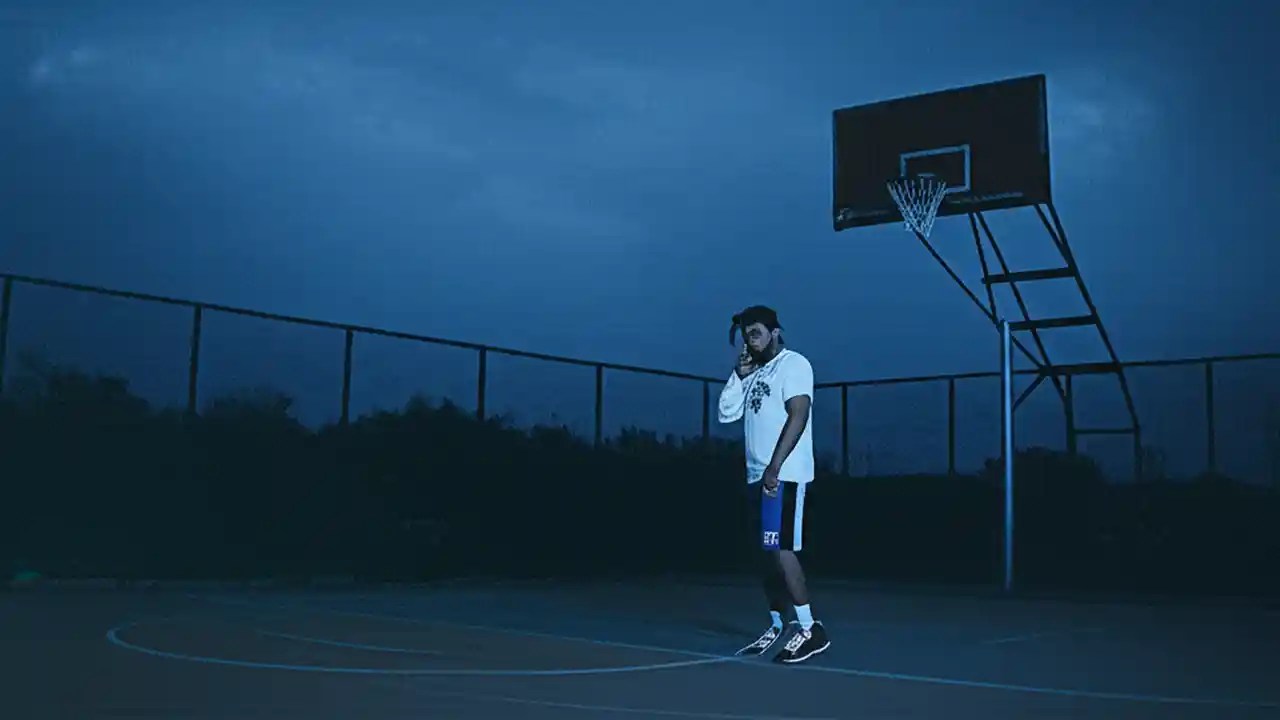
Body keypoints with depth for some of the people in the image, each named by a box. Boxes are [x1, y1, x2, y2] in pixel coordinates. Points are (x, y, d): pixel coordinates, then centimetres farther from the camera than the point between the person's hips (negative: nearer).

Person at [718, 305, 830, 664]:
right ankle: (776, 626, 18)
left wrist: (775, 466, -23)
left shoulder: (793, 363, -5)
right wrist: (740, 374, 4)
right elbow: (727, 414, 15)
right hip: (757, 475, 8)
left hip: (784, 474, -8)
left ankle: (810, 629, -12)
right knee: (768, 553, 10)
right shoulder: (755, 374, 20)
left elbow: (797, 415, -16)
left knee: (779, 550, -15)